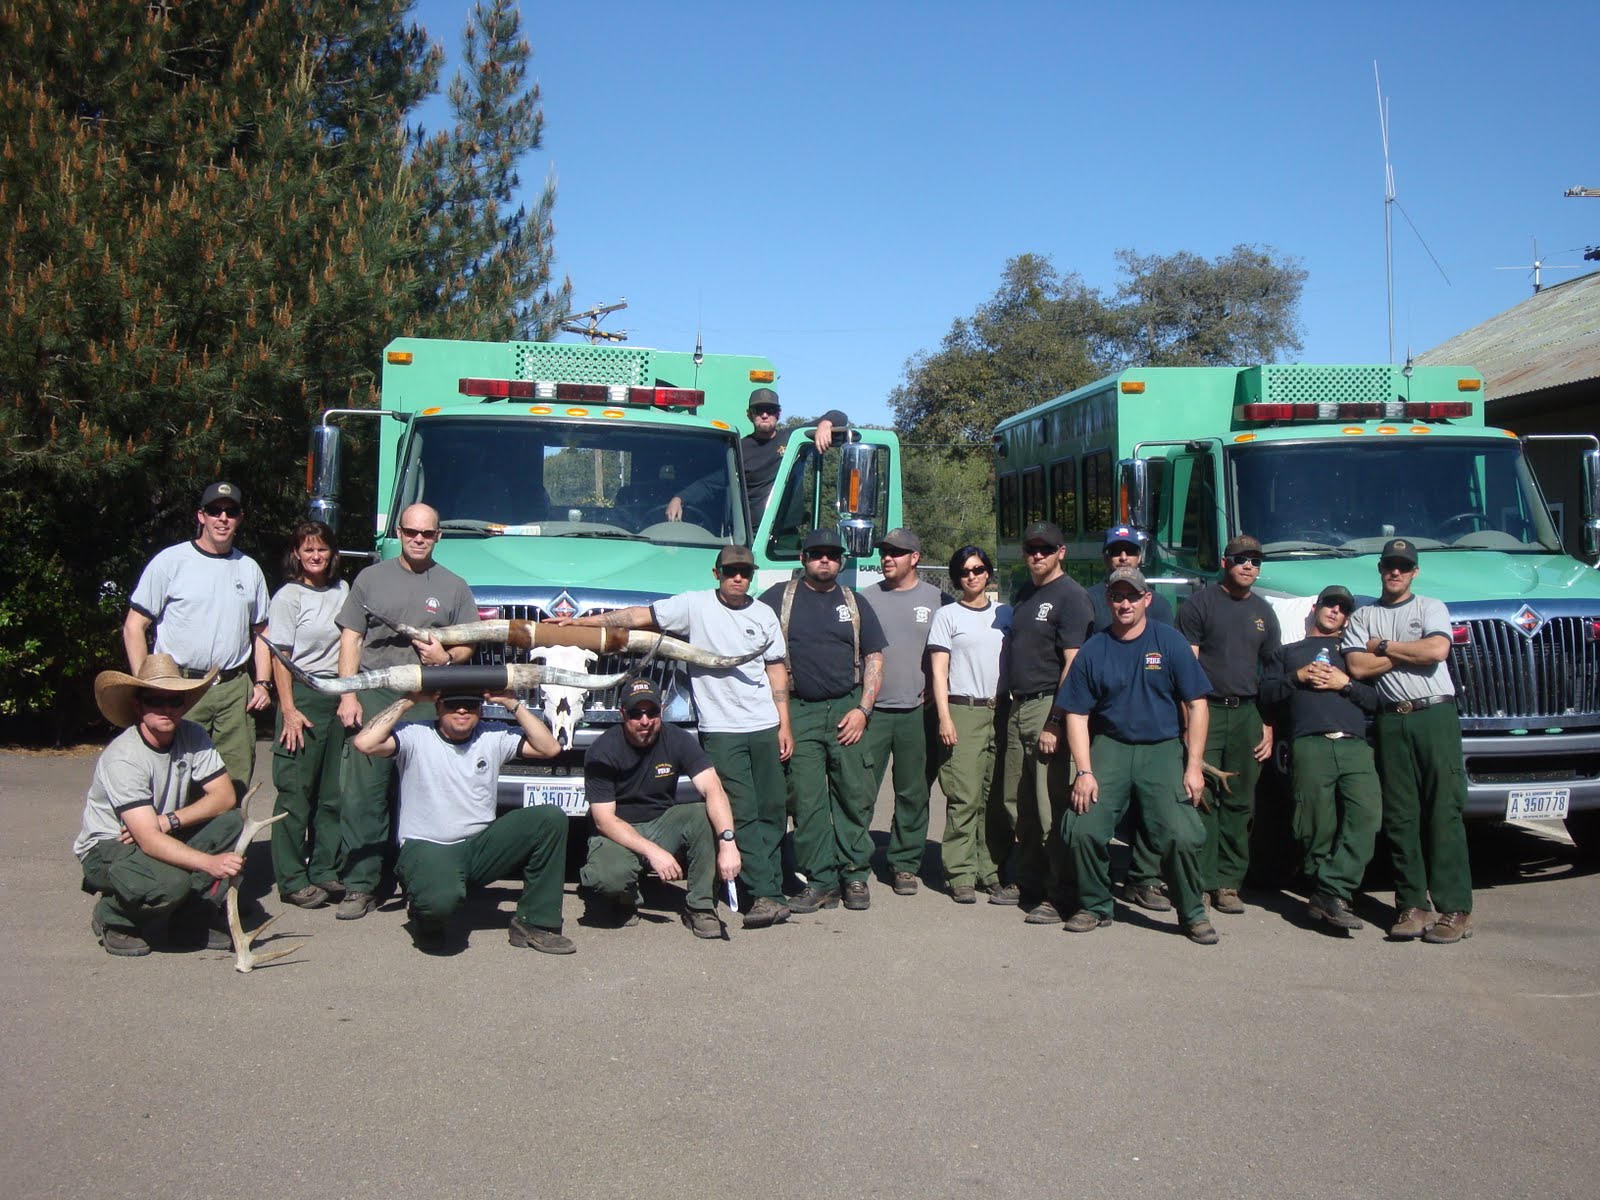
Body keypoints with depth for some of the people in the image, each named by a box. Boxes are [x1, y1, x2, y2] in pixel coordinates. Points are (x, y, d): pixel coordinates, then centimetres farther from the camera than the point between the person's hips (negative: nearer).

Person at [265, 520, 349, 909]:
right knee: (296, 791, -2)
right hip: (303, 694, -5)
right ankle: (292, 880, 3)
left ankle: (325, 870, 16)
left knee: (334, 790, 7)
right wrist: (288, 709, -13)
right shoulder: (288, 597, -4)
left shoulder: (343, 591, 12)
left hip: (339, 694, 5)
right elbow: (280, 658, -6)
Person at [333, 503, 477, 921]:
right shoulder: (371, 578, 12)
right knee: (363, 793, -3)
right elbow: (351, 639, 10)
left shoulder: (454, 587, 12)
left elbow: (468, 644, 15)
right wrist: (348, 695, 0)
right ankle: (359, 885, 2)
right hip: (373, 697, 0)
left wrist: (446, 658, -8)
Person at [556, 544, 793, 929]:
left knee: (771, 812, 5)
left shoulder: (763, 614, 11)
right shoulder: (695, 605, 0)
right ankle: (765, 895, -8)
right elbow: (641, 616, -2)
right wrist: (582, 621, -8)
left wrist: (785, 724, 9)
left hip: (765, 727, 4)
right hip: (721, 730, -4)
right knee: (743, 814, -8)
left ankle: (770, 887, 13)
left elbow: (777, 670, 14)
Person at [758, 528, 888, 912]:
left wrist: (862, 709, -1)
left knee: (855, 797, 0)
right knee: (806, 802, -3)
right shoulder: (778, 597, 8)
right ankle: (820, 882, 3)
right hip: (799, 711, -1)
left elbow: (874, 659, 12)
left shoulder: (855, 604, 14)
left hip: (847, 710, 1)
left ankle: (855, 876, 11)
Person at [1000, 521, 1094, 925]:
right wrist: (1011, 704, 14)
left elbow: (1073, 665, -16)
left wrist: (1055, 723, -20)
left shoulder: (1070, 596, -9)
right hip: (1017, 707, 9)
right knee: (1017, 802, 13)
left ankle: (1058, 895, 0)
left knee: (1051, 807, -7)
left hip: (1048, 707, -9)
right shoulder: (1025, 593, 17)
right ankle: (1028, 883, 25)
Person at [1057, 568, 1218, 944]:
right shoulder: (1093, 651, 4)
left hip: (1163, 749, -1)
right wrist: (1085, 772, -5)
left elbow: (1196, 704, 1)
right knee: (1081, 830, -12)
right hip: (1109, 747, 1)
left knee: (1182, 835, -15)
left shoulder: (1169, 641, 1)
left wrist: (1194, 767, -6)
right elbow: (1077, 715, 4)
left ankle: (1193, 915, 8)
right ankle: (1095, 906, 12)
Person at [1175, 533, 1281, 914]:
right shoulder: (1200, 603, 1)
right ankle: (1201, 880, -3)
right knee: (1202, 798, -8)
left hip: (1247, 714, 5)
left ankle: (1228, 882, 10)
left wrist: (1269, 726, 10)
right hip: (1207, 710, -5)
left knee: (1240, 803, 5)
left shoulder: (1263, 612, 16)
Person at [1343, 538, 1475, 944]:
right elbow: (1358, 667, 0)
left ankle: (1455, 909, -4)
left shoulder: (1431, 608, 11)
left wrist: (1384, 647, -1)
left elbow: (1437, 650, -8)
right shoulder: (1363, 616, 15)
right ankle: (1412, 905, 7)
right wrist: (1410, 653, -2)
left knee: (1445, 813, -5)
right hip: (1391, 723, 2)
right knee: (1400, 817, 1)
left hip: (1436, 716, -2)